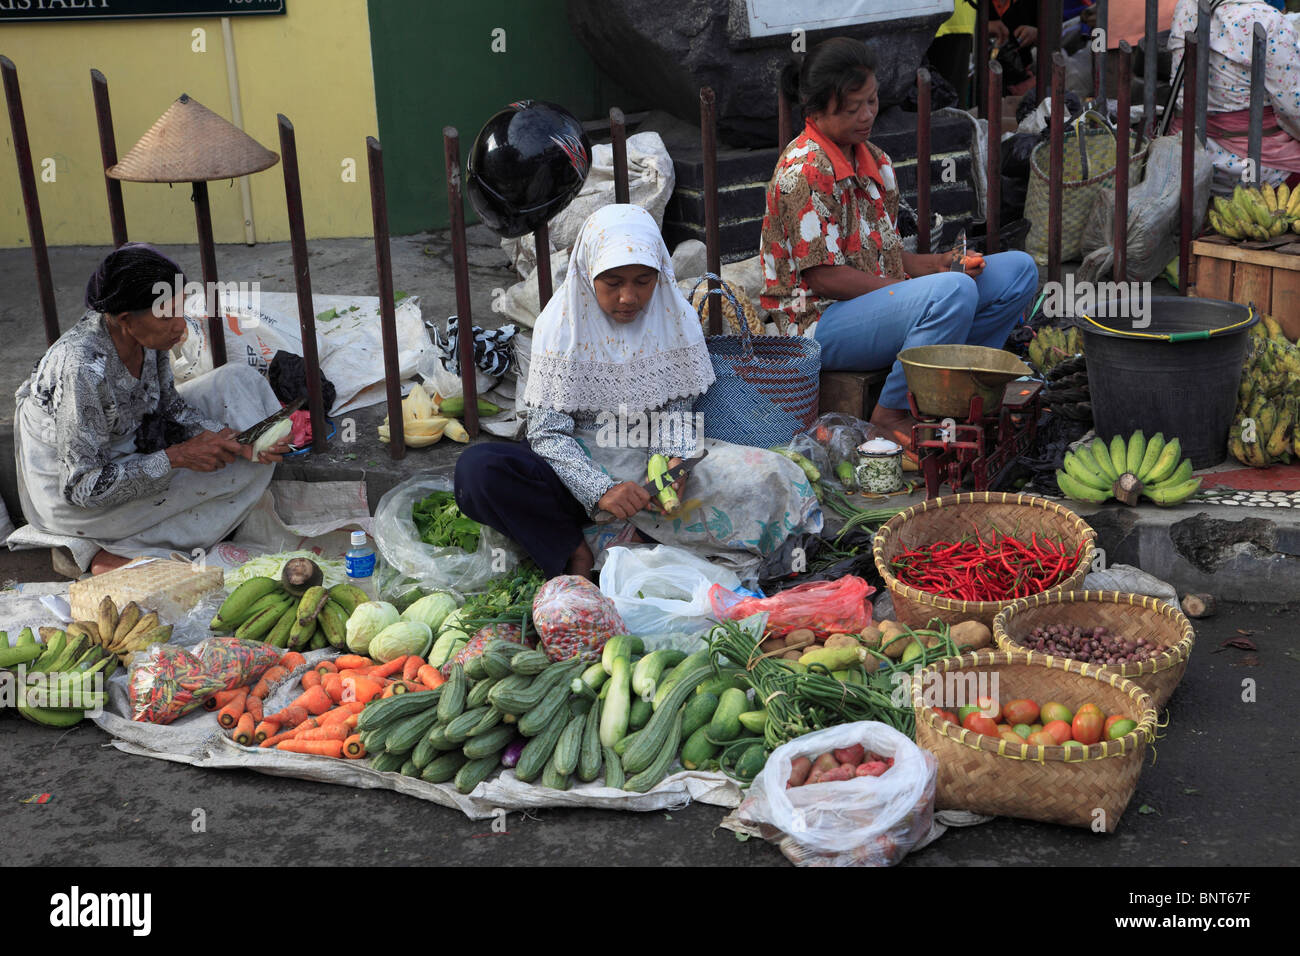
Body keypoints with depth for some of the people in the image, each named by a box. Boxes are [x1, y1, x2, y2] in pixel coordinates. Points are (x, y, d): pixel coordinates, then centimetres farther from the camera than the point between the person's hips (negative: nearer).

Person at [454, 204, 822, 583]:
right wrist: (601, 490, -28)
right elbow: (548, 433, -12)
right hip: (581, 466, -2)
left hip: (654, 460, 2)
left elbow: (678, 410, 2)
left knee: (765, 475, -24)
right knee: (476, 469, -29)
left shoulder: (677, 318, -1)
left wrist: (674, 462, -21)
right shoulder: (560, 324, -9)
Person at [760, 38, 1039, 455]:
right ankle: (893, 414, -17)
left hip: (883, 296, 9)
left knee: (1018, 270, 4)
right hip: (821, 322, -9)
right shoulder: (804, 170, -15)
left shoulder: (875, 161, 13)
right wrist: (917, 292, -17)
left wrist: (934, 264, -4)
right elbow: (823, 276, -18)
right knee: (953, 292, -34)